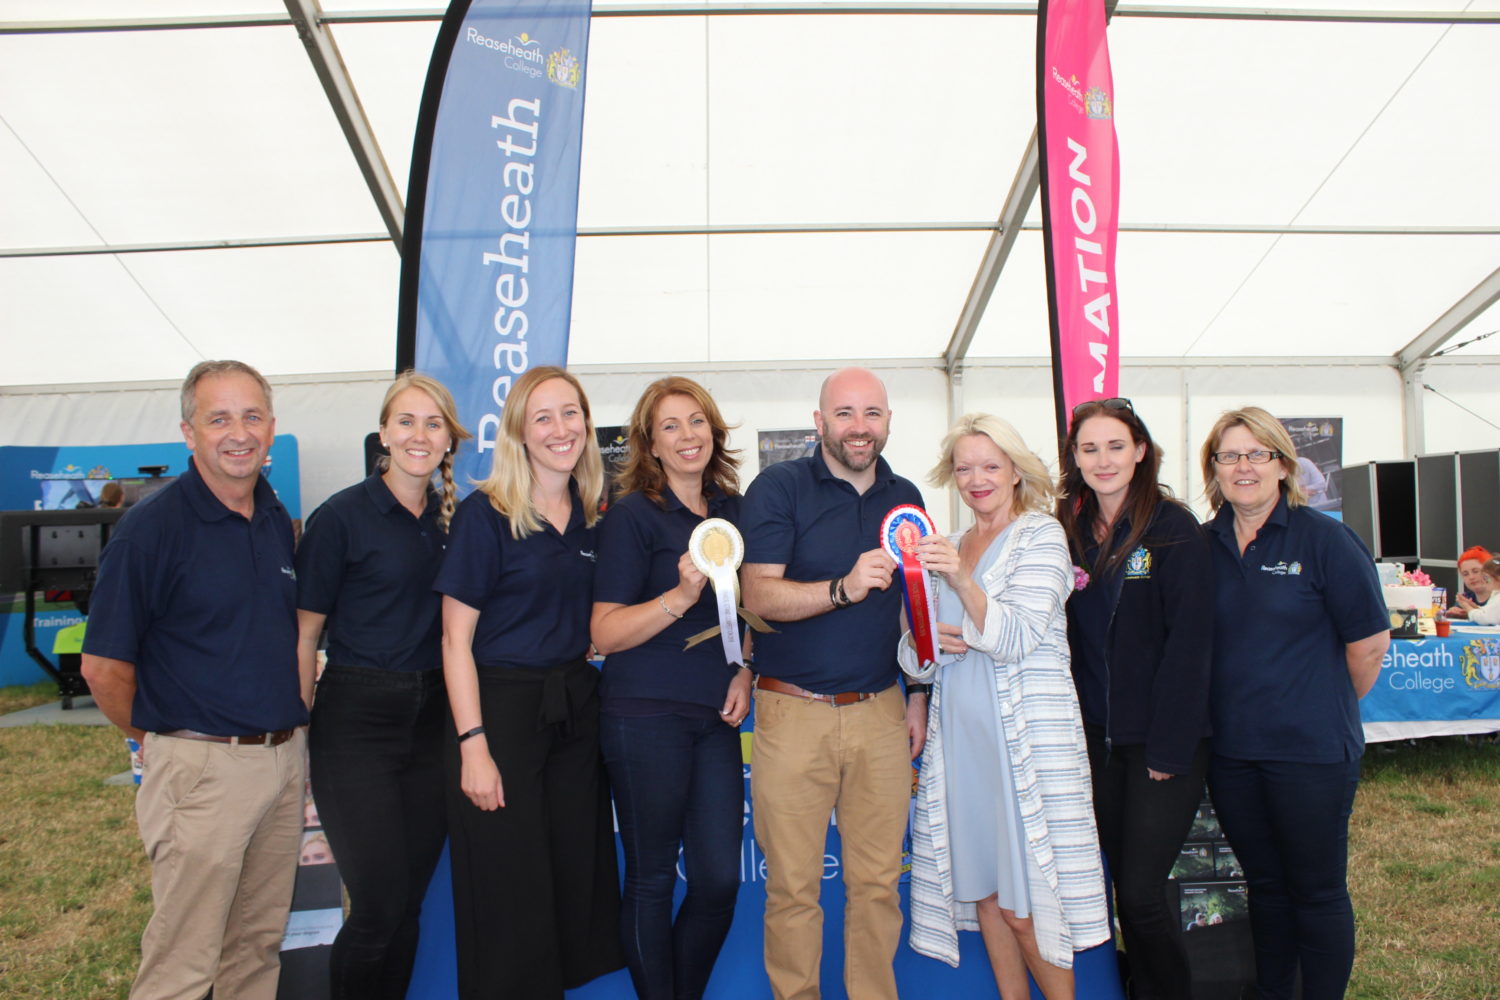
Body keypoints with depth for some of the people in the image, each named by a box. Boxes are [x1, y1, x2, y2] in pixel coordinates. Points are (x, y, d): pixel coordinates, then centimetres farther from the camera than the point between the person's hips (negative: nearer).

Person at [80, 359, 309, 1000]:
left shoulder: (278, 521, 8)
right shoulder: (152, 526, -12)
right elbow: (104, 666, -10)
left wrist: (298, 702, 10)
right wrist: (159, 739, 1)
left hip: (285, 759, 6)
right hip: (202, 768, -6)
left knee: (259, 946, 18)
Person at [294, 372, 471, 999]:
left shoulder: (451, 519, 8)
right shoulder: (341, 517, -7)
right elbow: (303, 634, -6)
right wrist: (295, 732, -10)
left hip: (430, 718, 5)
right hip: (357, 719, -5)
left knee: (411, 899, 12)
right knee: (379, 905, -4)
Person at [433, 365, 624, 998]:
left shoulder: (592, 518, 7)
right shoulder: (485, 515, -10)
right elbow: (456, 639, -11)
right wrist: (472, 745, -16)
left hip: (576, 708, 5)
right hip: (502, 707, -5)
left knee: (578, 880, 13)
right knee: (509, 896, 4)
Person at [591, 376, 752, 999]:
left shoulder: (733, 510, 10)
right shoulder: (633, 515, -6)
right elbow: (605, 633, -10)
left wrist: (743, 672, 7)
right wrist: (682, 594, -24)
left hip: (715, 716, 5)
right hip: (646, 715, -5)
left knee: (720, 878, 7)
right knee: (652, 878, 7)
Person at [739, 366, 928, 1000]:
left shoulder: (905, 498, 11)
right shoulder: (778, 488, -4)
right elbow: (759, 595, -14)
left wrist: (918, 695, 13)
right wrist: (843, 588, -29)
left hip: (881, 712, 4)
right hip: (793, 711, -3)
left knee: (878, 881, 10)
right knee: (793, 887, 6)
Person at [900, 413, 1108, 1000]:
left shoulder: (1040, 535, -2)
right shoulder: (947, 548, 15)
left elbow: (1016, 638, -15)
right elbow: (914, 660, 16)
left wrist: (962, 581, -30)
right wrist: (930, 644, -7)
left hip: (1025, 732, -5)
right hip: (959, 734, 6)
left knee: (1023, 905, -2)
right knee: (984, 893, 11)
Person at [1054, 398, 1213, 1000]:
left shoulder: (1174, 529, -9)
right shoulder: (1069, 532, 5)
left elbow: (1188, 643, -13)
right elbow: (1066, 639, 9)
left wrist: (1168, 750, -15)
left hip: (1164, 743, -4)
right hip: (1097, 740, 5)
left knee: (1142, 893, -4)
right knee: (1121, 885, 12)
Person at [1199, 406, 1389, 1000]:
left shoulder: (1324, 539, -9)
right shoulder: (1203, 546, 3)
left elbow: (1369, 643, -4)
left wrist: (1329, 709, 5)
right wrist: (1237, 707, 7)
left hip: (1310, 751, -4)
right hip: (1230, 750, 4)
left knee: (1317, 890, 9)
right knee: (1264, 884, 18)